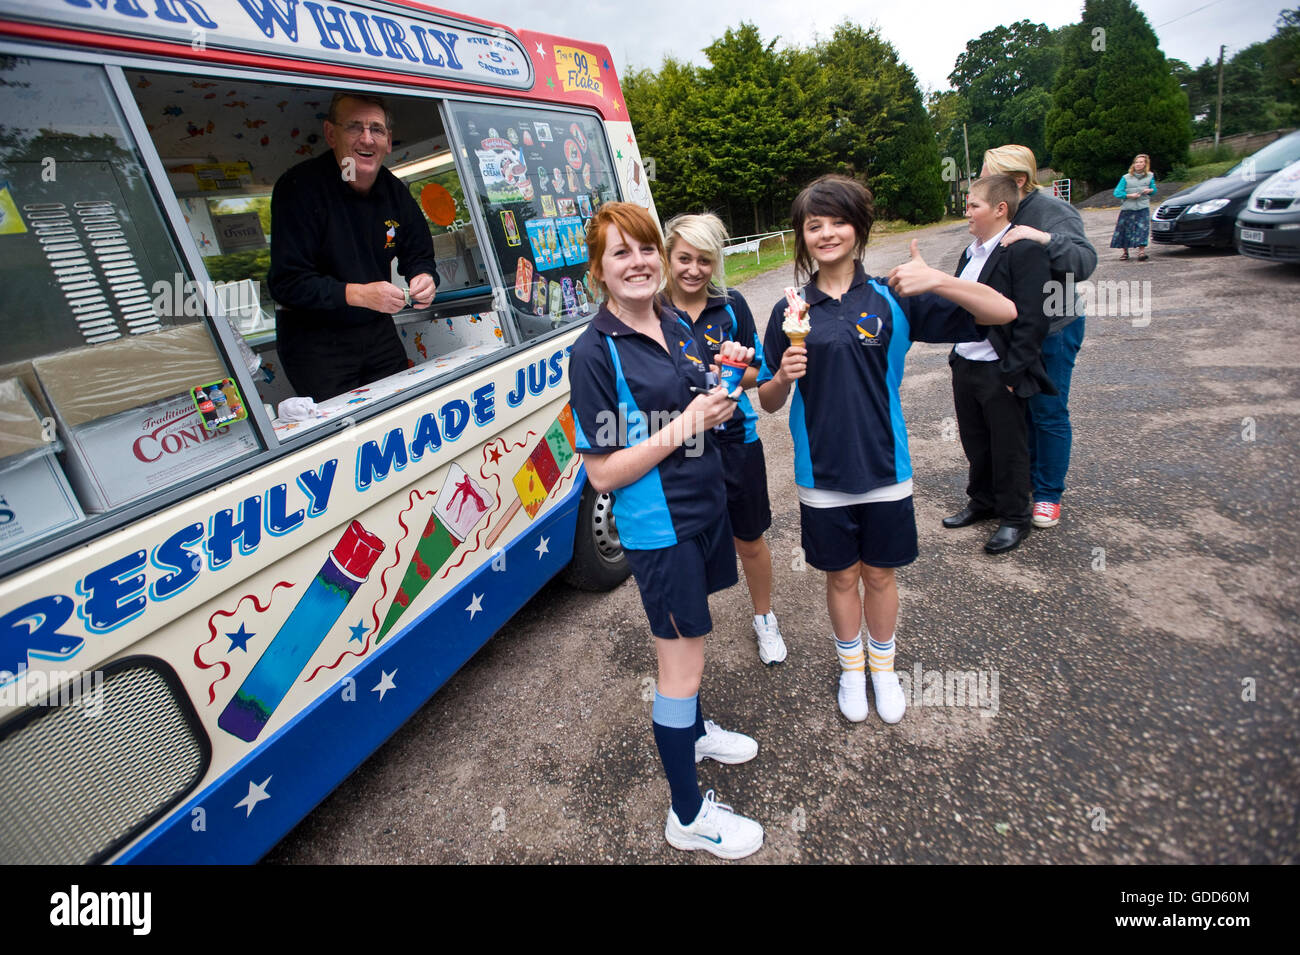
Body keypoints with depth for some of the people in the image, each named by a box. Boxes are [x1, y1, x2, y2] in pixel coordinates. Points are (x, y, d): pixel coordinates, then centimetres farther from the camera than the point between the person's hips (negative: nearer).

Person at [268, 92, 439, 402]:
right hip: (312, 338, -5)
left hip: (378, 330, 6)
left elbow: (419, 254, 12)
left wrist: (424, 278, -13)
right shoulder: (299, 187, -16)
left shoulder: (396, 191, 2)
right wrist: (357, 294, -32)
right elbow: (286, 283, -21)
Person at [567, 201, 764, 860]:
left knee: (690, 633, 25)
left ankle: (693, 731, 51)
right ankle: (688, 816, 25)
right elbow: (602, 473, -19)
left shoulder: (678, 327, 4)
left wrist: (720, 394, -5)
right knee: (681, 662, 4)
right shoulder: (593, 354, -18)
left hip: (703, 506, 7)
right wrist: (680, 428, -22)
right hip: (656, 528, -7)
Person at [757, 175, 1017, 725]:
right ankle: (851, 666, 40)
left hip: (884, 470, 0)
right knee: (841, 576, 16)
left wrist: (938, 281, -26)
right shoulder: (790, 311, -1)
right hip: (822, 475, 0)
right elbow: (769, 403, 2)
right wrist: (783, 376, -20)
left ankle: (884, 667, 41)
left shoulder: (891, 300, -4)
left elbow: (1003, 313, -10)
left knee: (879, 575, 16)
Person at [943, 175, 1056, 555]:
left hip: (1000, 373, -7)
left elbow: (1032, 320, -18)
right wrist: (956, 359, 13)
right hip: (965, 366, 8)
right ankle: (983, 501, 37)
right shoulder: (971, 252, 11)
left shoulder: (1025, 252, -15)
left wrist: (1011, 374, -19)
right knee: (974, 442, 19)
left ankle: (1014, 517, 23)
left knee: (1008, 448, 7)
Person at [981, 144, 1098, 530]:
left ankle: (1049, 494, 17)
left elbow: (1085, 262, -27)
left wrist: (1045, 239, -37)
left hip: (1054, 329, -6)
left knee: (1048, 412, 2)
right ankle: (1025, 477, 33)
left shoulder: (1052, 211, -16)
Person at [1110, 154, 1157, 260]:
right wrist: (1130, 195, -16)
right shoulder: (1126, 178, 1)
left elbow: (1154, 190, 18)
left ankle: (1141, 252, -18)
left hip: (1143, 208, 0)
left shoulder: (1150, 176, 9)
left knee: (1142, 229, -14)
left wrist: (1149, 190, -5)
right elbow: (1117, 193, -5)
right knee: (1125, 231, 3)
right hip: (1127, 208, 0)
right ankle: (1125, 252, 20)